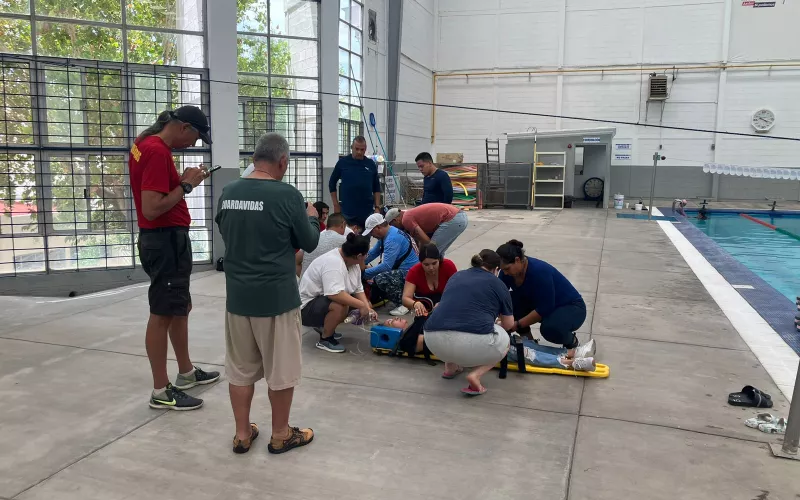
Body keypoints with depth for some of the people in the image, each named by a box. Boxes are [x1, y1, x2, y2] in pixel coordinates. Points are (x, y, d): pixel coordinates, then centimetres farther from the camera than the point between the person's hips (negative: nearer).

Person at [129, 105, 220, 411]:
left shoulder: (147, 143, 11)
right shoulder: (157, 152, -21)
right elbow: (152, 209, -25)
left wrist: (182, 180, 9)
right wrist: (186, 185, -18)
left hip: (164, 239, 11)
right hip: (166, 241, -11)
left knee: (180, 307, 19)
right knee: (162, 314, -2)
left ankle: (186, 372, 32)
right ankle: (161, 392, 9)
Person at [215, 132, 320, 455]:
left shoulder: (228, 193, 2)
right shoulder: (287, 195, -14)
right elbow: (309, 243, -4)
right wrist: (312, 218, 14)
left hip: (238, 295, 5)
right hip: (277, 297, -5)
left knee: (240, 368, 15)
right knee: (281, 369, 10)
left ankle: (242, 434, 27)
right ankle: (281, 435, 24)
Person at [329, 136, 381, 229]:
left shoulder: (371, 164, 7)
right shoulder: (343, 162, 2)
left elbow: (376, 188, 12)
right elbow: (332, 184, 8)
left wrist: (377, 207, 4)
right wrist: (336, 205, 4)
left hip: (368, 211, 2)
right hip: (347, 211, -1)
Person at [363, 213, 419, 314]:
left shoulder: (392, 239, -23)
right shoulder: (385, 235, 9)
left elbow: (386, 266, -29)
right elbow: (372, 253, 20)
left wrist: (364, 273, -20)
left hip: (409, 272, -11)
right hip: (400, 270, 11)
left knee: (381, 279, -31)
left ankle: (404, 303, -17)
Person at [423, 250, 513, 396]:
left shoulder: (456, 276, 26)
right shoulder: (498, 284, 16)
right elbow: (509, 324, 25)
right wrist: (495, 326, 50)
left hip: (434, 340, 5)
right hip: (472, 342, -5)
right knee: (504, 341, 28)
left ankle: (450, 367, 23)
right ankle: (475, 375, 5)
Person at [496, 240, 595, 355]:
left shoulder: (539, 271, -33)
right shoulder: (509, 271, -12)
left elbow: (544, 309, -32)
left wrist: (517, 325, -28)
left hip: (571, 307, -7)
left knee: (549, 328, -36)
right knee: (509, 300, -14)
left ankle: (572, 342, -4)